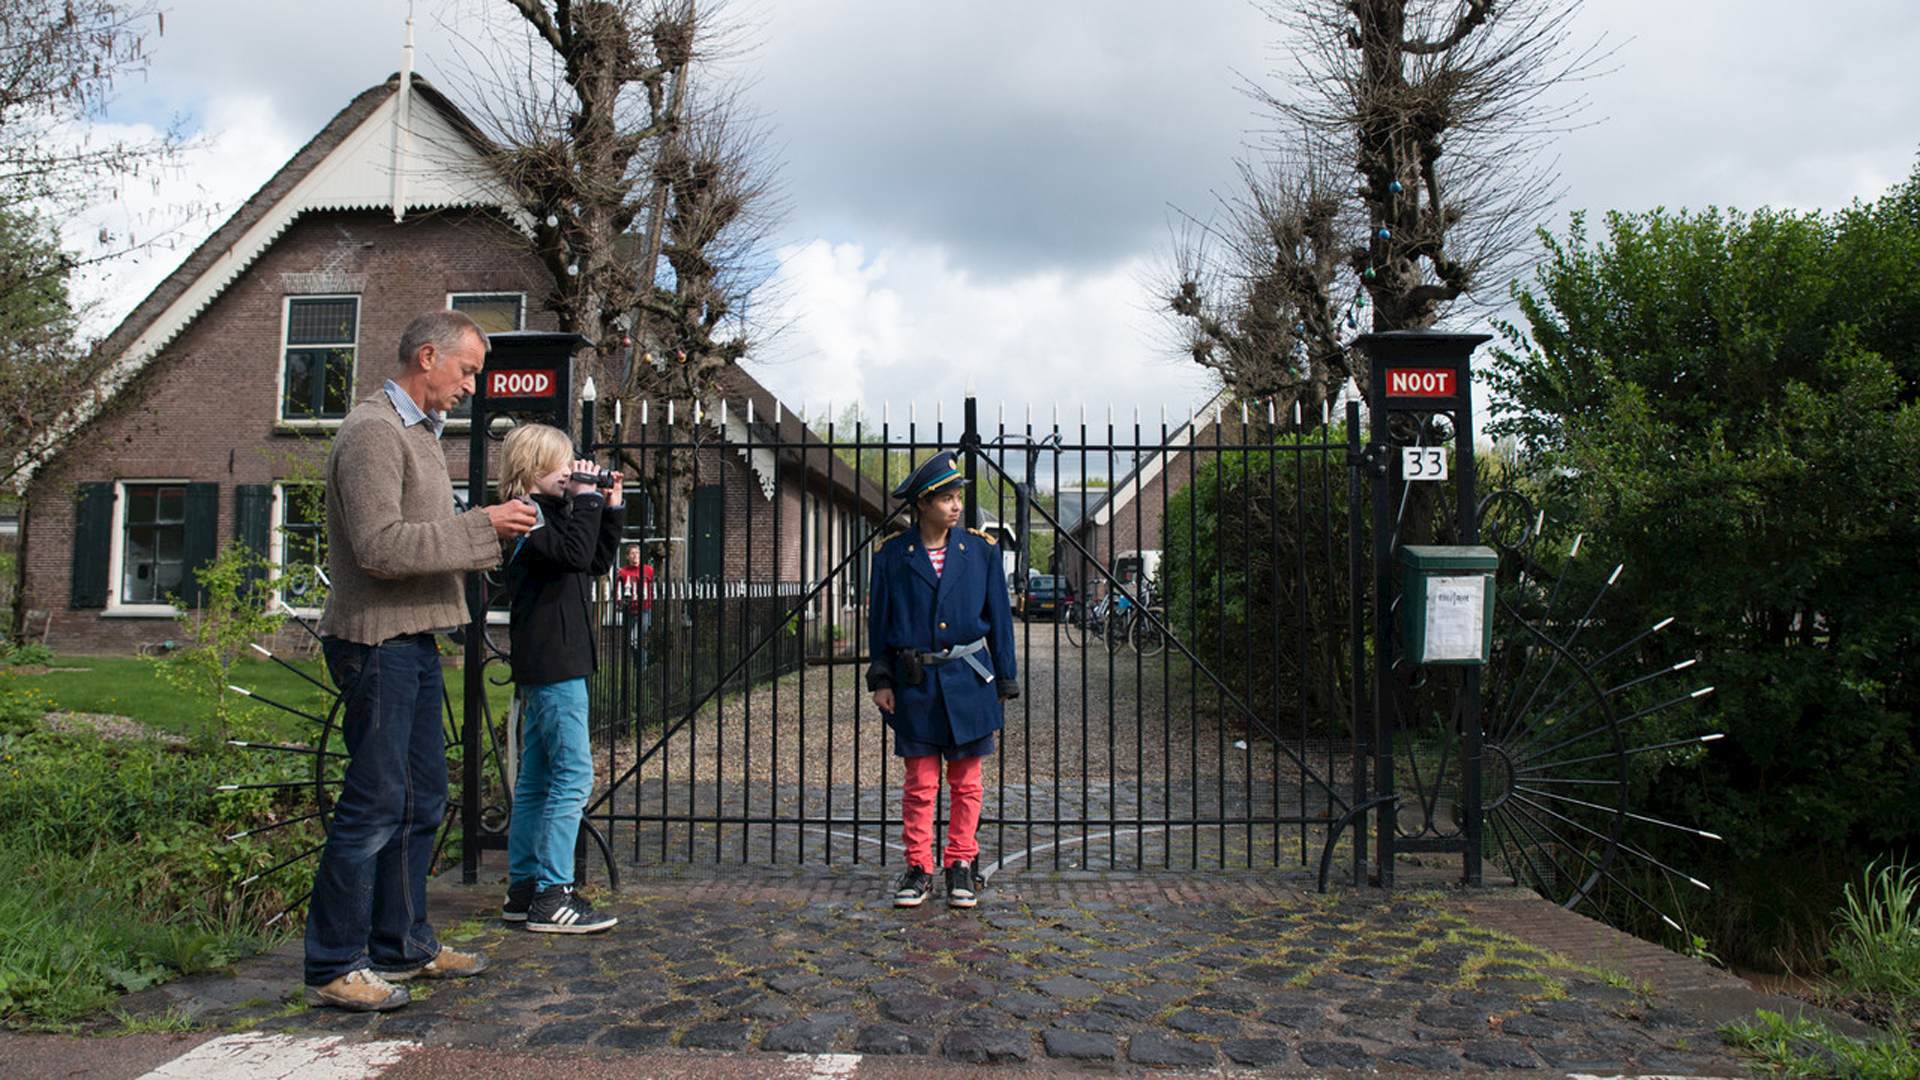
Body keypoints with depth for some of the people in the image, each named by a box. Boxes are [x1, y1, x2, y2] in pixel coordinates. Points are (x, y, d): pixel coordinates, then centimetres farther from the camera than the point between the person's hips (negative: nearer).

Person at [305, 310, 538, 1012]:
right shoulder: (374, 430, -12)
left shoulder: (419, 432, 20)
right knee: (374, 804, -5)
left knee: (423, 798, 13)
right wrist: (481, 527, -19)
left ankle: (402, 946, 24)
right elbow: (379, 546, -22)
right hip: (376, 639, -10)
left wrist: (491, 531, 8)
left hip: (414, 640, 10)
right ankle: (333, 967, 6)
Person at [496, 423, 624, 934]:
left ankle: (523, 890, 20)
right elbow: (576, 552, -26)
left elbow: (599, 561, 22)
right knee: (573, 776, -9)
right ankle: (552, 896, -5)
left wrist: (612, 507, 15)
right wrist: (586, 497, -18)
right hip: (553, 665, -10)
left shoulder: (551, 511, 18)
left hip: (547, 666, 10)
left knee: (536, 778, 13)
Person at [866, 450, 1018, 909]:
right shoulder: (892, 555, -1)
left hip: (968, 681, 1)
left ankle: (962, 865, 21)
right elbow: (879, 621, 6)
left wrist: (1004, 681, 6)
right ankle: (918, 868, 17)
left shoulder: (981, 550, 1)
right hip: (915, 683, -1)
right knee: (920, 782, 5)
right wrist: (880, 680, 2)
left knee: (966, 782, 8)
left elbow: (999, 618, 6)